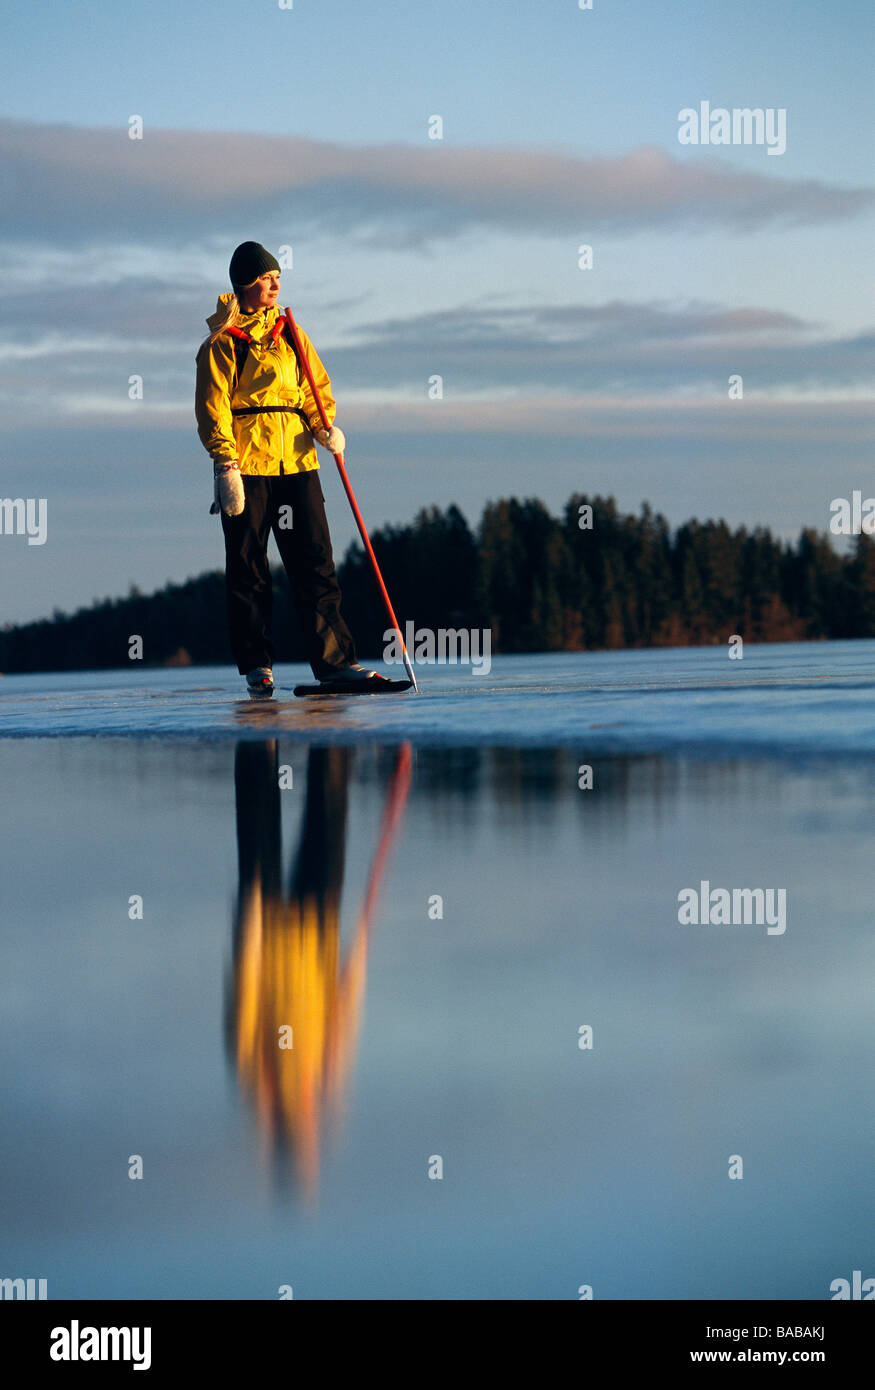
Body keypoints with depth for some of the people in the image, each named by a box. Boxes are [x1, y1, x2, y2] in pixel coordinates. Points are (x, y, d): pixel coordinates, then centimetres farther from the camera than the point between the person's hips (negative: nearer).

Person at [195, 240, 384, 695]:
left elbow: (317, 385, 17)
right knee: (248, 568, 1)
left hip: (296, 459, 4)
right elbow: (213, 410, -5)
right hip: (246, 462, -4)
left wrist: (326, 426, -3)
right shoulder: (221, 344, -1)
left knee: (314, 561, -1)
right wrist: (226, 465, -14)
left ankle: (334, 661, -2)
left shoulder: (291, 333, 16)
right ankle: (256, 664, 10)